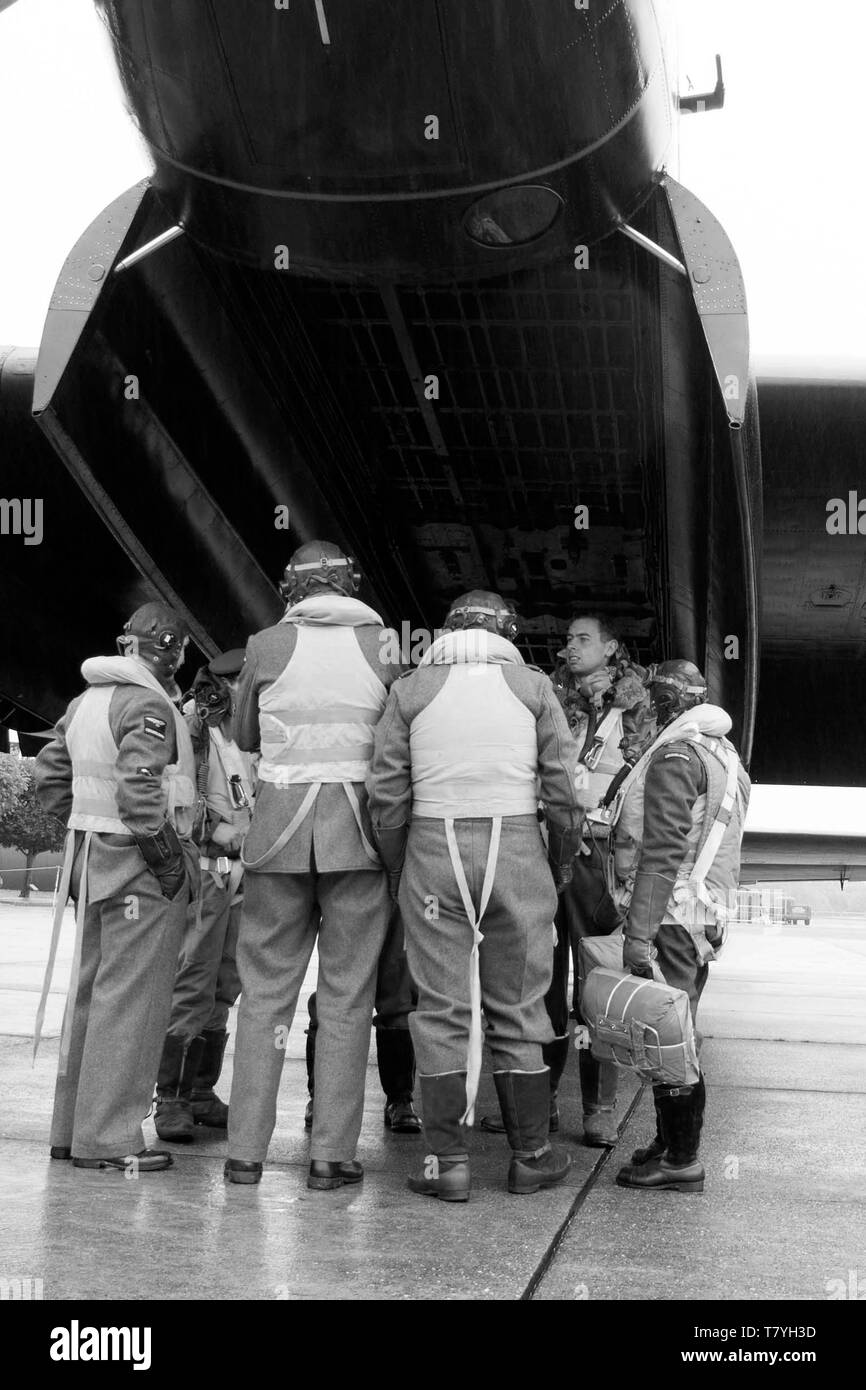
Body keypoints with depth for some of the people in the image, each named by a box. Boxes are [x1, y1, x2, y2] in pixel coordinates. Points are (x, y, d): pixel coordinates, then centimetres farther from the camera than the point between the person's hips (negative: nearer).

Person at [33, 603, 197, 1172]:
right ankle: (108, 1137, -1)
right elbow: (139, 790, -25)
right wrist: (170, 858, -18)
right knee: (130, 998, -4)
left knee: (90, 991, 16)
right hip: (139, 868, -9)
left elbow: (51, 772, 18)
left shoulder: (87, 700, 14)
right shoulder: (148, 705, -15)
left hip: (90, 858, 10)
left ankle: (72, 1126, 24)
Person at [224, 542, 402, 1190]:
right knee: (347, 992, 6)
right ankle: (332, 1153, 7)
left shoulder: (268, 645, 1)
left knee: (266, 987, 9)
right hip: (358, 826, -1)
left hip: (280, 824, 1)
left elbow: (245, 735, 10)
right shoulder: (383, 645, -1)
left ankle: (246, 1149, 11)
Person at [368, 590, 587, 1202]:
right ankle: (531, 1157, 16)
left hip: (433, 851, 0)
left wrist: (397, 868, 10)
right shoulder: (532, 686, 5)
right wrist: (565, 860, 11)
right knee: (518, 1008, 9)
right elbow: (563, 787, 0)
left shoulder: (411, 688, 6)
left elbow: (387, 793, 1)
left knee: (442, 1009, 5)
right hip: (516, 847, 0)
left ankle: (448, 1161, 7)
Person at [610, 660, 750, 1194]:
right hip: (708, 916, 10)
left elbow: (662, 854, -20)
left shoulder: (677, 755, -13)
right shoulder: (726, 754, 18)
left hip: (672, 915, -10)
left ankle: (681, 1161, -1)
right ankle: (671, 1141, 25)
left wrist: (639, 932, -21)